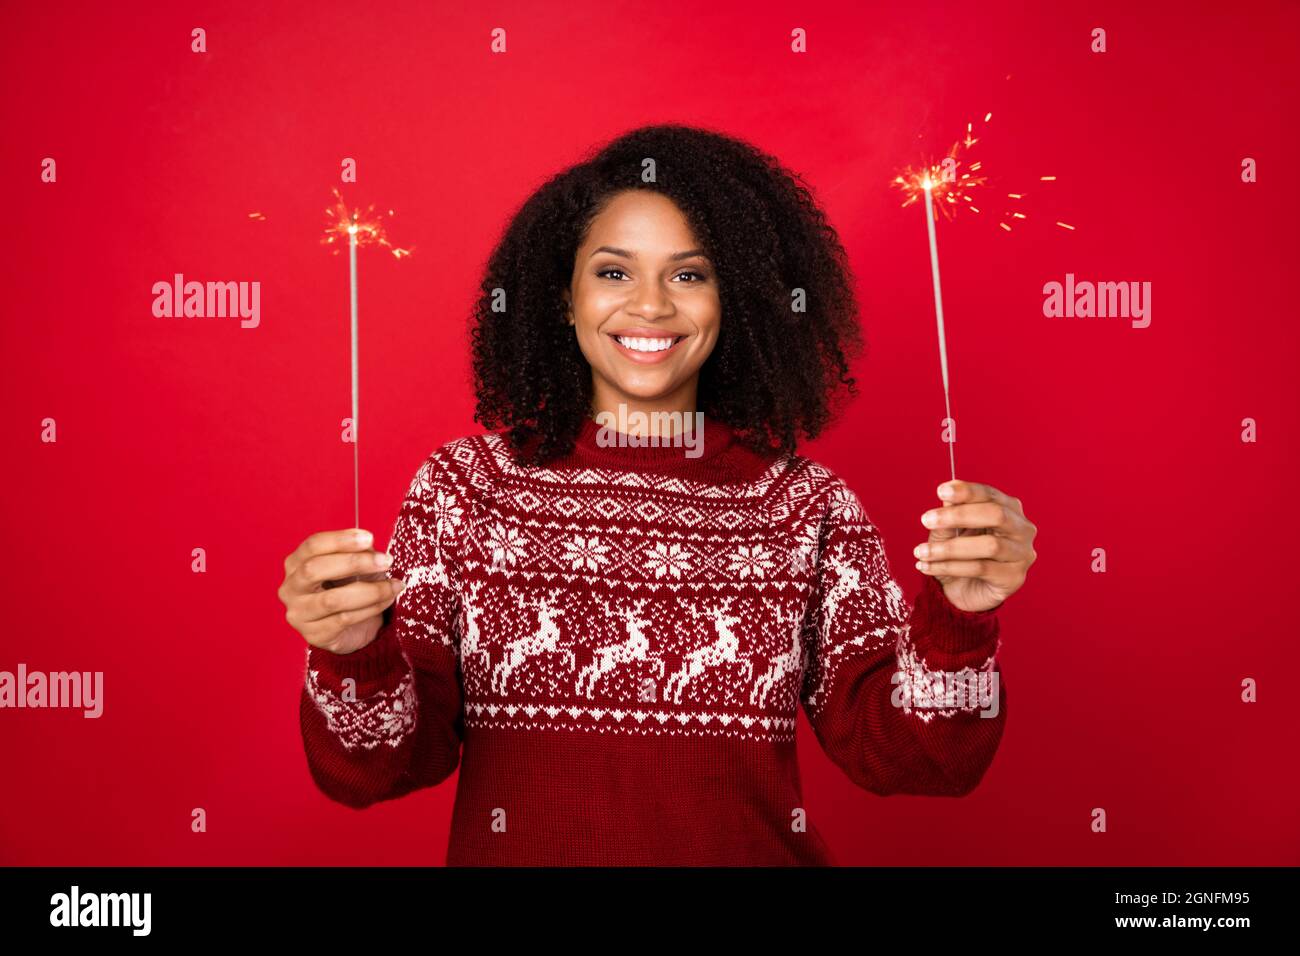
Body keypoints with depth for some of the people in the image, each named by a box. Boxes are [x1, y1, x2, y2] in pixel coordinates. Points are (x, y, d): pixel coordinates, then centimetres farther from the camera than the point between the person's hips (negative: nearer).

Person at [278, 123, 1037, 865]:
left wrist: (959, 620, -26)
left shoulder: (810, 508, -6)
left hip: (755, 848, 1)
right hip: (514, 848, 0)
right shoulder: (462, 489, -7)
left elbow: (903, 754, -10)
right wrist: (355, 653, -27)